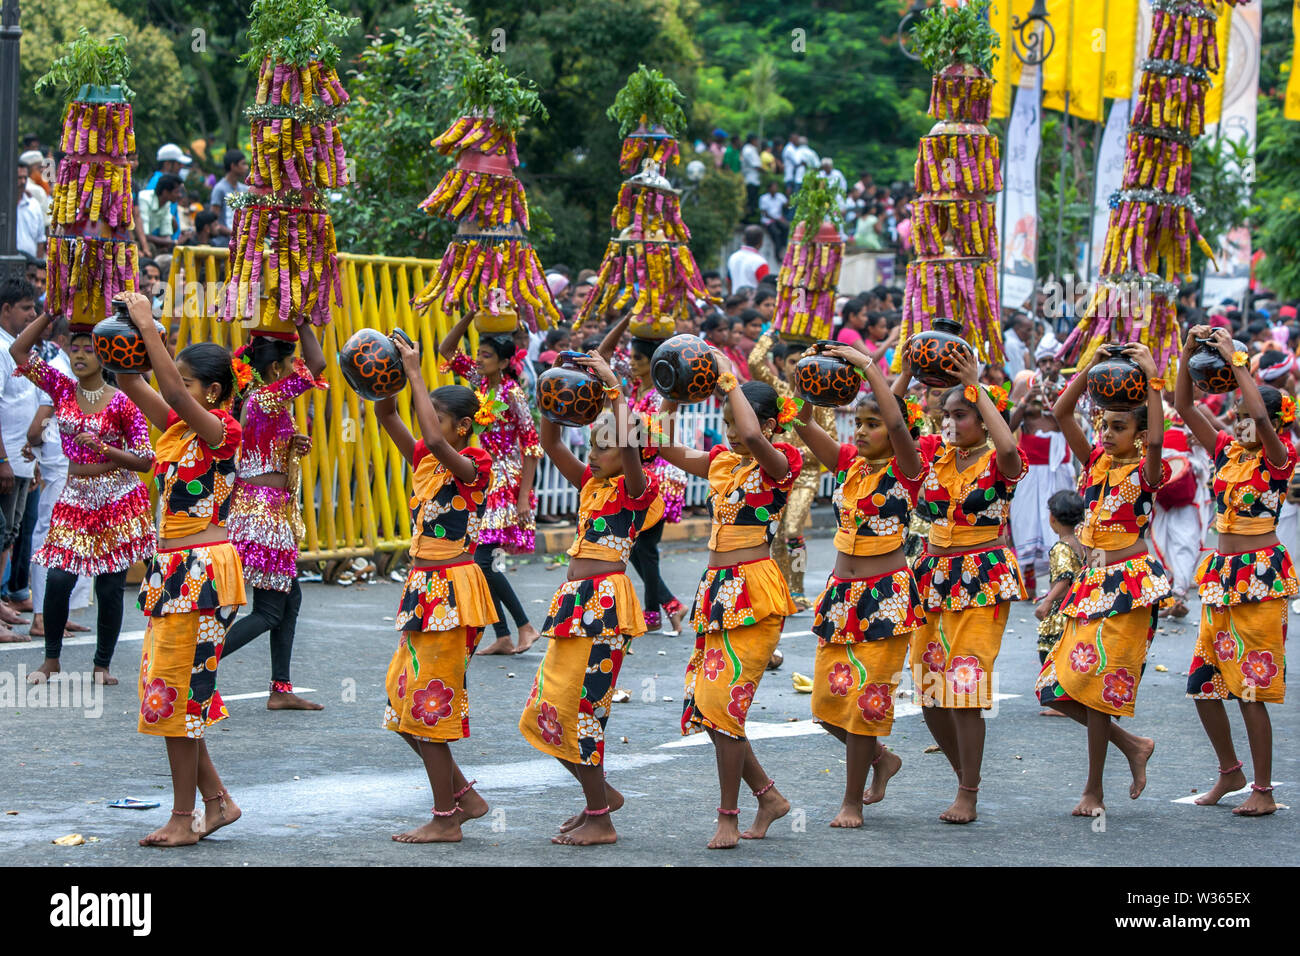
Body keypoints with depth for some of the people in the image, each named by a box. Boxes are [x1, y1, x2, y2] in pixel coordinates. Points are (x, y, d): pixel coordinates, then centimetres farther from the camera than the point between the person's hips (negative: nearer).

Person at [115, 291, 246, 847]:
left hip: (201, 572, -9)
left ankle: (184, 819, 4)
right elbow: (133, 384, 12)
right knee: (166, 688, 11)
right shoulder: (176, 425, 11)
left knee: (177, 690, -5)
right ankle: (217, 800, 20)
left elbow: (174, 393, -27)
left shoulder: (220, 430, -12)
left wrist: (149, 326, -24)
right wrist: (126, 331, -3)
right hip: (171, 570, 9)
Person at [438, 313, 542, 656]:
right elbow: (447, 350, 10)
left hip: (507, 483, -8)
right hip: (483, 480, 8)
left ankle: (525, 627, -4)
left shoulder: (512, 394, -14)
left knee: (484, 560, -14)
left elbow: (531, 446, -13)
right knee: (481, 562, 5)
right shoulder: (480, 381, 6)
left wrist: (524, 496, -18)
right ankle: (502, 638, 10)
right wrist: (470, 315, -4)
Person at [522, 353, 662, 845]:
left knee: (581, 708, -7)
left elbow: (628, 448, -25)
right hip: (575, 602, 9)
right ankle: (601, 795, 25)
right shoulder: (589, 484, 16)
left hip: (606, 603, -9)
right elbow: (551, 445, 13)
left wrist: (614, 390, -25)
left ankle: (600, 821, 2)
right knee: (546, 710, 10)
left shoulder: (634, 489, -5)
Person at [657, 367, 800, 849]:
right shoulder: (720, 461, 14)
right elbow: (665, 447, 16)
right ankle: (768, 795, 21)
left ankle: (729, 818, 0)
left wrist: (729, 380, -20)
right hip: (717, 590, 8)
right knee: (705, 701, 6)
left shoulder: (778, 463, -7)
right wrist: (674, 392, 3)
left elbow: (753, 437, -29)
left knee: (724, 699, -11)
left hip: (754, 591, -8)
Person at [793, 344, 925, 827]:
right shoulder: (849, 462, 8)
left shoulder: (905, 469, -8)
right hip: (841, 590, 6)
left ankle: (853, 802, 6)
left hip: (885, 595, -6)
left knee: (864, 696, -4)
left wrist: (867, 365, -24)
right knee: (827, 698, 6)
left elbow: (897, 423, -26)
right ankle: (880, 757, 31)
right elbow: (805, 427, -1)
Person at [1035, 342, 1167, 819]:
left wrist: (1152, 379, -23)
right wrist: (1092, 366, -4)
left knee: (1097, 681, -10)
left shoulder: (1145, 471, -5)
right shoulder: (1096, 462, 11)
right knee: (1055, 687, 2)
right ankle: (1131, 744, 19)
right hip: (1091, 582, 7)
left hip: (1129, 583, -7)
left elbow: (1157, 439, -27)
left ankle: (1093, 792, 1)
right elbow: (1061, 412, 3)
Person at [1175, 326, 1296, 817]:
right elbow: (1184, 407, 6)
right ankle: (1230, 772, 26)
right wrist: (1188, 352, -4)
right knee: (1202, 683, 8)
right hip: (1221, 573, 7)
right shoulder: (1227, 451, 10)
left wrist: (1236, 359, -21)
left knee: (1251, 687, -6)